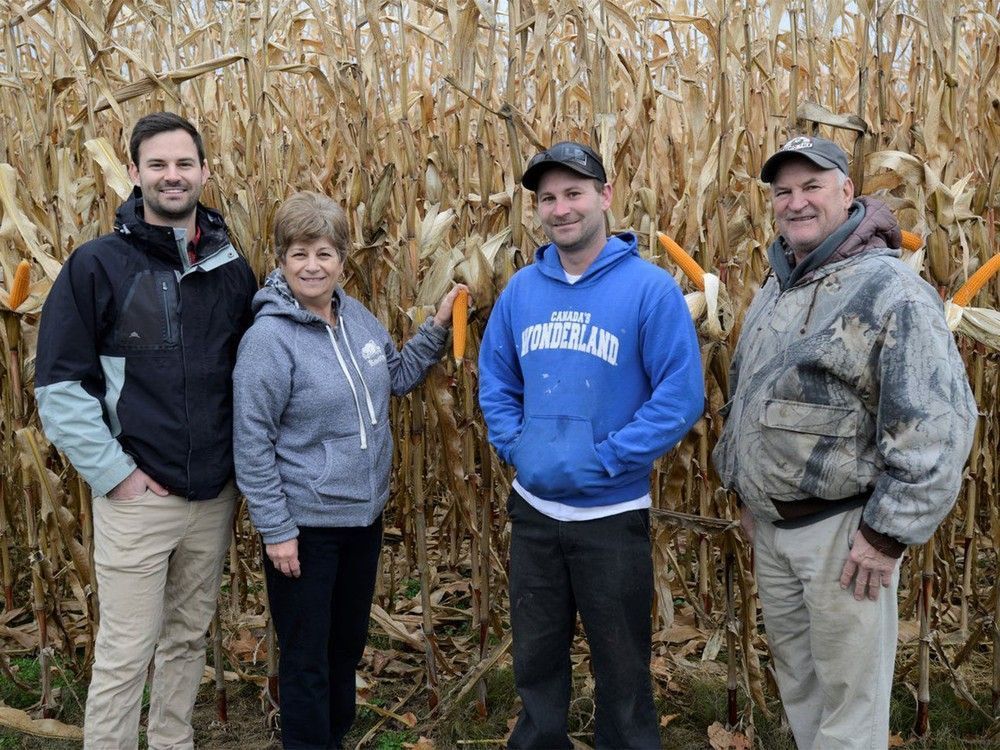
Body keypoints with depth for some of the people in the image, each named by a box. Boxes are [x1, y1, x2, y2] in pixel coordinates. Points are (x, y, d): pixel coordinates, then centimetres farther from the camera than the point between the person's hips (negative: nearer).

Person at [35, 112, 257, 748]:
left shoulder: (231, 268, 4)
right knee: (126, 653, 3)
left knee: (190, 638, 18)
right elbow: (60, 385, -9)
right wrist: (114, 473, -13)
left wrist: (245, 458, 5)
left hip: (216, 495, 4)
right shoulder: (98, 265, -7)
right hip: (138, 496, -4)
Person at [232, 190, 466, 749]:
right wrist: (275, 530, -16)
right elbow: (252, 442, -18)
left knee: (349, 641, 23)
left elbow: (399, 376, 15)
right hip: (304, 526, -7)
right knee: (306, 656, 10)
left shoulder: (358, 316, 1)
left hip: (365, 514, 7)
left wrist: (437, 328, 2)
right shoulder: (269, 337, -19)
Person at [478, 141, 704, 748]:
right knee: (536, 661, 21)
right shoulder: (522, 289, 3)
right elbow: (496, 379, 13)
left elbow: (682, 396, -16)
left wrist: (605, 460, -20)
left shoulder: (649, 288, -13)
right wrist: (513, 444, -2)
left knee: (622, 671, 13)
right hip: (532, 510, 5)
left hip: (612, 515, -4)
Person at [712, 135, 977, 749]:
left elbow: (937, 422, -22)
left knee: (850, 688, 5)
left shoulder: (888, 288, -16)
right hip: (771, 523, 8)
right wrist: (747, 491, 20)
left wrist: (888, 532, -21)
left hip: (842, 526, -8)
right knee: (795, 673, 21)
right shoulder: (774, 291, 11)